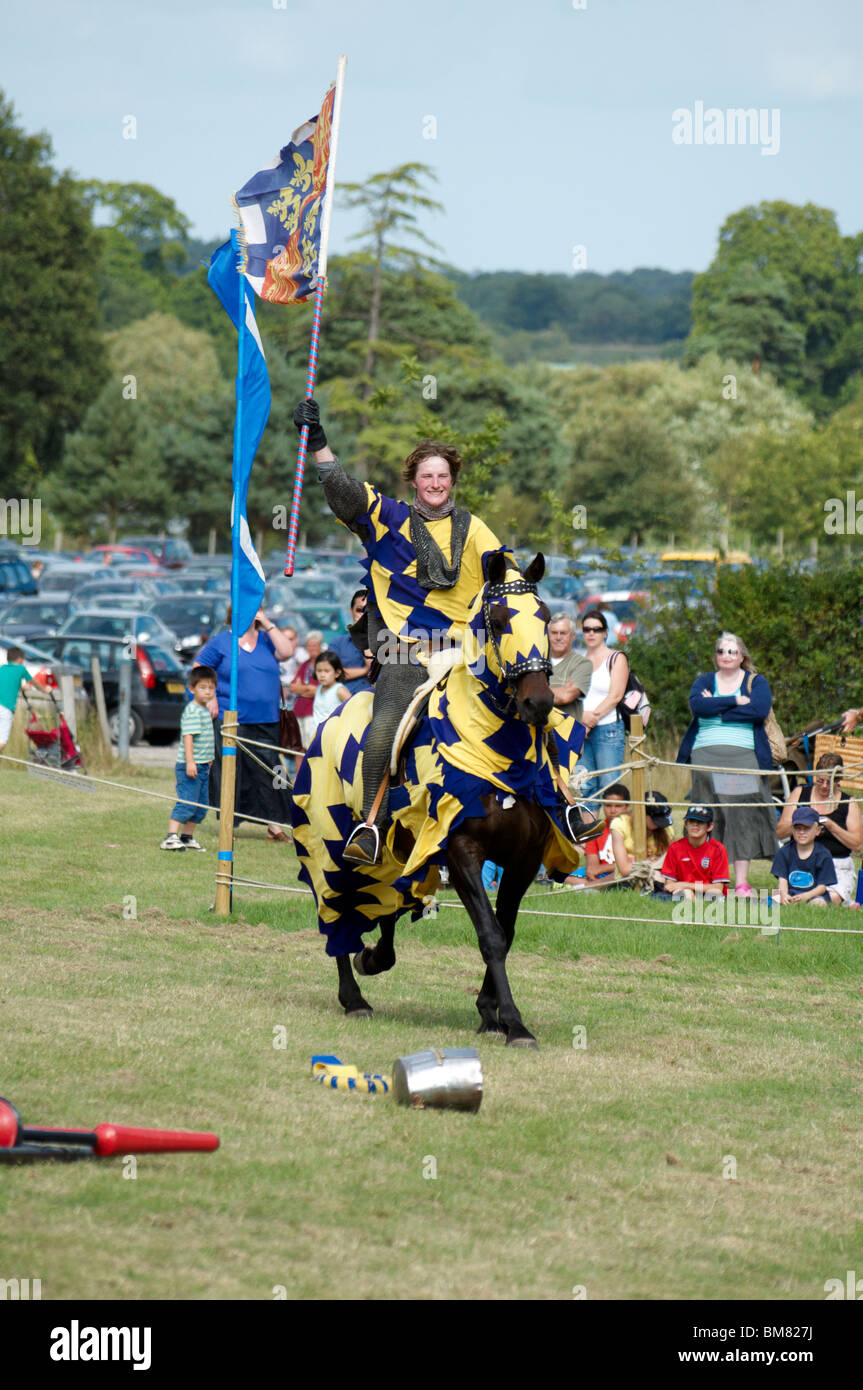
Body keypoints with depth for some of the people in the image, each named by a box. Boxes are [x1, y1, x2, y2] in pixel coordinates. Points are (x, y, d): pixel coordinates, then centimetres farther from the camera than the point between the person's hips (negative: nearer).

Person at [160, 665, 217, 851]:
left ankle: (187, 837, 21)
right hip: (189, 767, -10)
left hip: (201, 767, 10)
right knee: (186, 803, -14)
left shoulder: (204, 710, 15)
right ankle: (170, 837, -15)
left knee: (200, 807, 13)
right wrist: (190, 761, -29)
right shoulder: (192, 711, -15)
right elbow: (188, 736, -23)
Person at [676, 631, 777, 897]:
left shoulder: (756, 682, 12)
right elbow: (696, 705, -5)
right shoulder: (704, 682, 17)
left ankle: (742, 882, -10)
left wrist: (716, 707, -6)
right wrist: (735, 701, -10)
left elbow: (760, 710, -8)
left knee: (742, 816, -9)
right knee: (708, 819, -4)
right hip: (705, 755, 2)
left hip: (743, 756, -2)